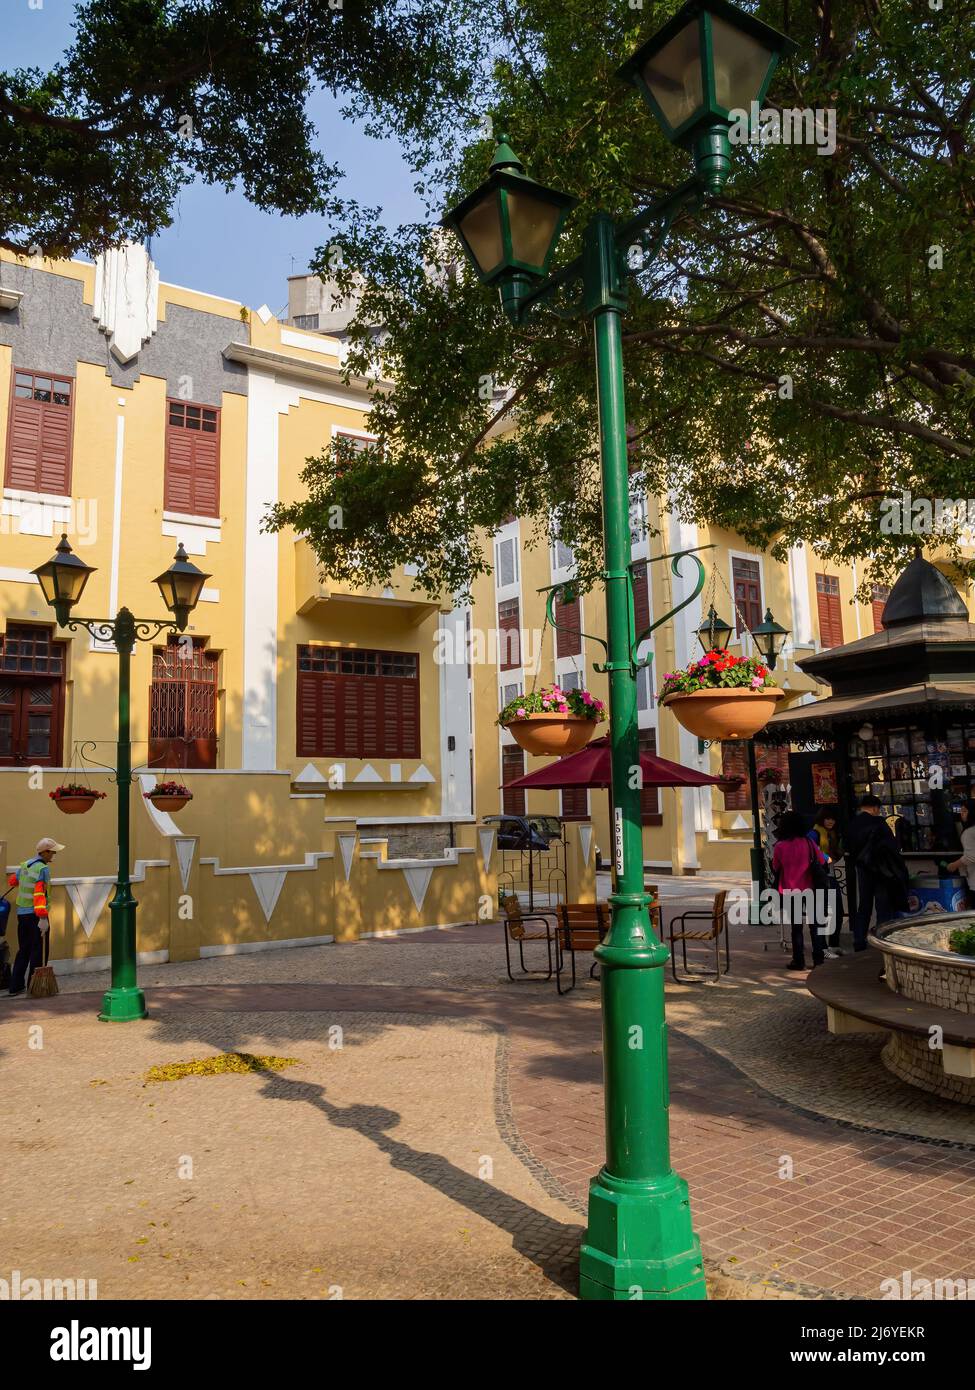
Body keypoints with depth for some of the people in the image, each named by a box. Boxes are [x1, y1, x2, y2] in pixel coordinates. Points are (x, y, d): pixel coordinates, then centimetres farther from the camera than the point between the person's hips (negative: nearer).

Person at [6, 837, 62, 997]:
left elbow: (12, 881, 25)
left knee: (23, 950, 14)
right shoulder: (43, 868, -15)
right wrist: (43, 918, -24)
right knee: (37, 951, 1)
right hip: (35, 914, -8)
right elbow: (40, 893, -22)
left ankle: (15, 986, 16)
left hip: (21, 913, 8)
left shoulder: (25, 865, 9)